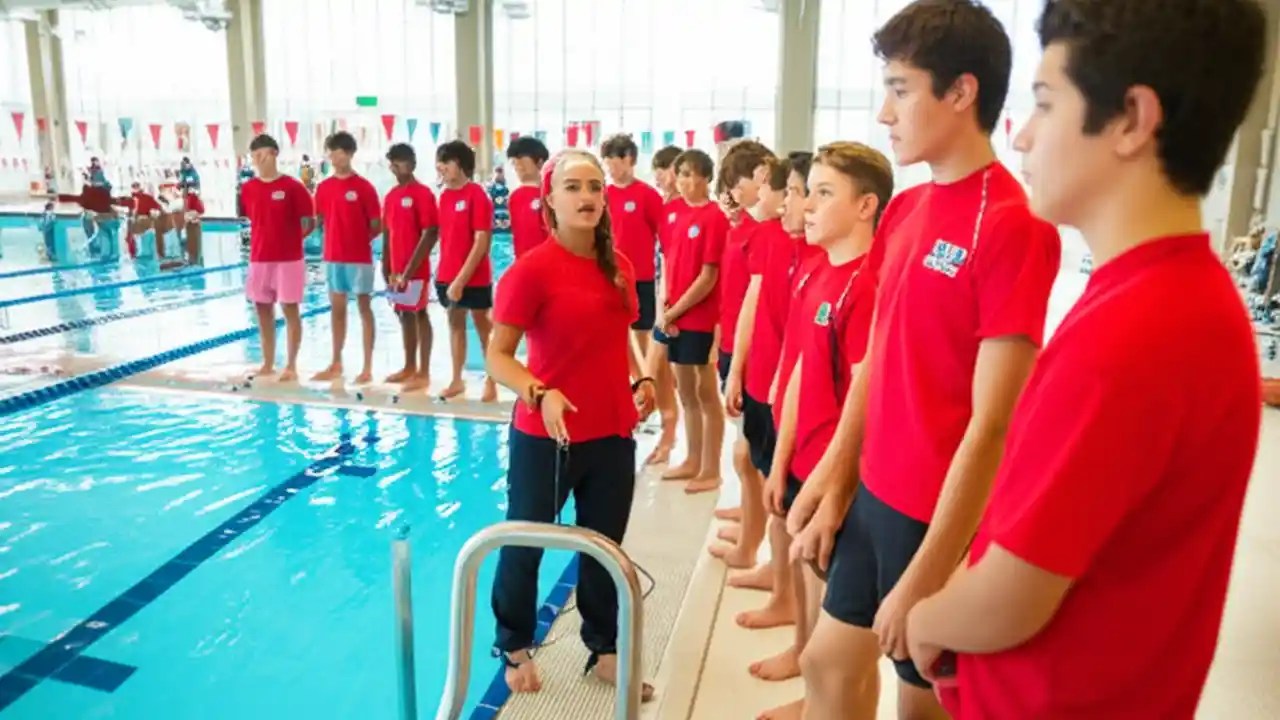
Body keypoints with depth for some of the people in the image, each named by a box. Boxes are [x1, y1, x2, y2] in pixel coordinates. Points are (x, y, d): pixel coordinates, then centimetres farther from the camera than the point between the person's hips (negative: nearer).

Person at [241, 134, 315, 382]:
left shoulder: (292, 187, -8)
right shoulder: (248, 189, 6)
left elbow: (310, 222, -3)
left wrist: (291, 239, 3)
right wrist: (268, 240, 10)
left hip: (288, 259, -5)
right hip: (259, 259, 5)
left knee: (290, 311, 0)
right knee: (263, 310, 10)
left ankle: (291, 366, 8)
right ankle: (268, 364, 21)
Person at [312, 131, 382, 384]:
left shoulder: (364, 187, -7)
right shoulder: (324, 187, 7)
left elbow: (377, 225, -5)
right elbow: (318, 220, 13)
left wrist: (360, 239, -5)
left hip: (359, 258, -5)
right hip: (333, 256, 5)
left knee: (364, 309, 1)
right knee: (337, 309, 12)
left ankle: (367, 367, 6)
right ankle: (336, 363, 22)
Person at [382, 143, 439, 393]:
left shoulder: (422, 194, -11)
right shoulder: (391, 195, 12)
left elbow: (430, 235, -16)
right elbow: (388, 234, 16)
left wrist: (410, 270, -18)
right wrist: (387, 268, 10)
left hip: (416, 269, -7)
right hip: (397, 269, 7)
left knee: (419, 315, -2)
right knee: (404, 315, 13)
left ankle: (424, 373, 4)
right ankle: (409, 367, 23)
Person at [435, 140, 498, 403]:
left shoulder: (477, 195, -13)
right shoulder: (444, 196, 8)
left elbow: (482, 242, -17)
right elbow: (445, 236, 14)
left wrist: (461, 280, -19)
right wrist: (443, 272, 7)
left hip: (474, 278, -7)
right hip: (447, 275, 7)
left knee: (483, 327, 5)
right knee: (455, 324, 14)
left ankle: (491, 383, 15)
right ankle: (457, 380, 25)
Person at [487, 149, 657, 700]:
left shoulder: (619, 267, 4)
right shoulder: (532, 269, -15)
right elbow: (498, 355, -15)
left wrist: (641, 378, 1)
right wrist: (540, 394, -31)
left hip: (613, 433, 6)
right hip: (544, 436, -5)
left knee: (605, 546, 18)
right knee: (524, 546, 14)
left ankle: (604, 650, 37)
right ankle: (515, 649, 37)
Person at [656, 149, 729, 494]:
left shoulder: (715, 217, -13)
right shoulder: (676, 212, 8)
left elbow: (708, 278, -15)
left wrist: (673, 311, -11)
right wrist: (664, 306, 0)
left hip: (701, 319, -7)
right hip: (674, 316, 7)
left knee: (707, 395, 4)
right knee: (686, 392, 16)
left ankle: (711, 469, 15)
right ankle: (693, 461, 30)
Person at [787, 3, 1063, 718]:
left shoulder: (1012, 226, -19)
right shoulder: (904, 210, 5)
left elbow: (991, 426, -21)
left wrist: (925, 578, -19)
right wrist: (832, 475, 9)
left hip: (943, 515, -7)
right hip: (877, 492, 7)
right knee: (830, 660, 20)